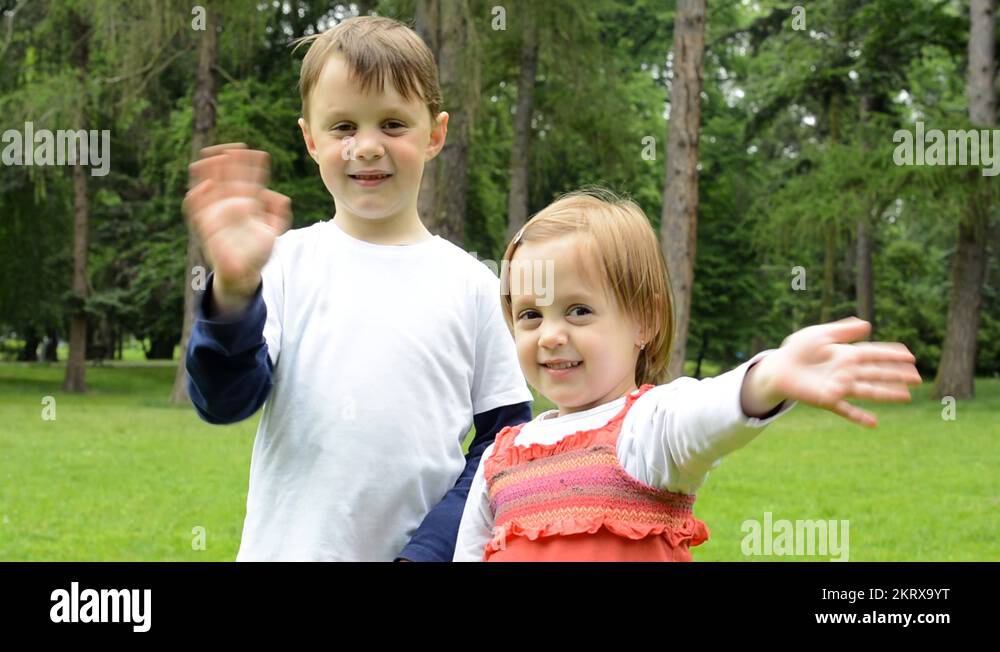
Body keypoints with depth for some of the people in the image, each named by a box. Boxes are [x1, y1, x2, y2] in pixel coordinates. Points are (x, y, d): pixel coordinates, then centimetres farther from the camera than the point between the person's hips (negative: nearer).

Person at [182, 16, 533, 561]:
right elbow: (223, 401, -8)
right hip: (288, 546, 0)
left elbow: (505, 439, 2)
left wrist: (431, 549, -8)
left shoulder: (471, 285, 1)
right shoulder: (287, 264, 0)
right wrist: (233, 291, -24)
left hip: (425, 549, 0)